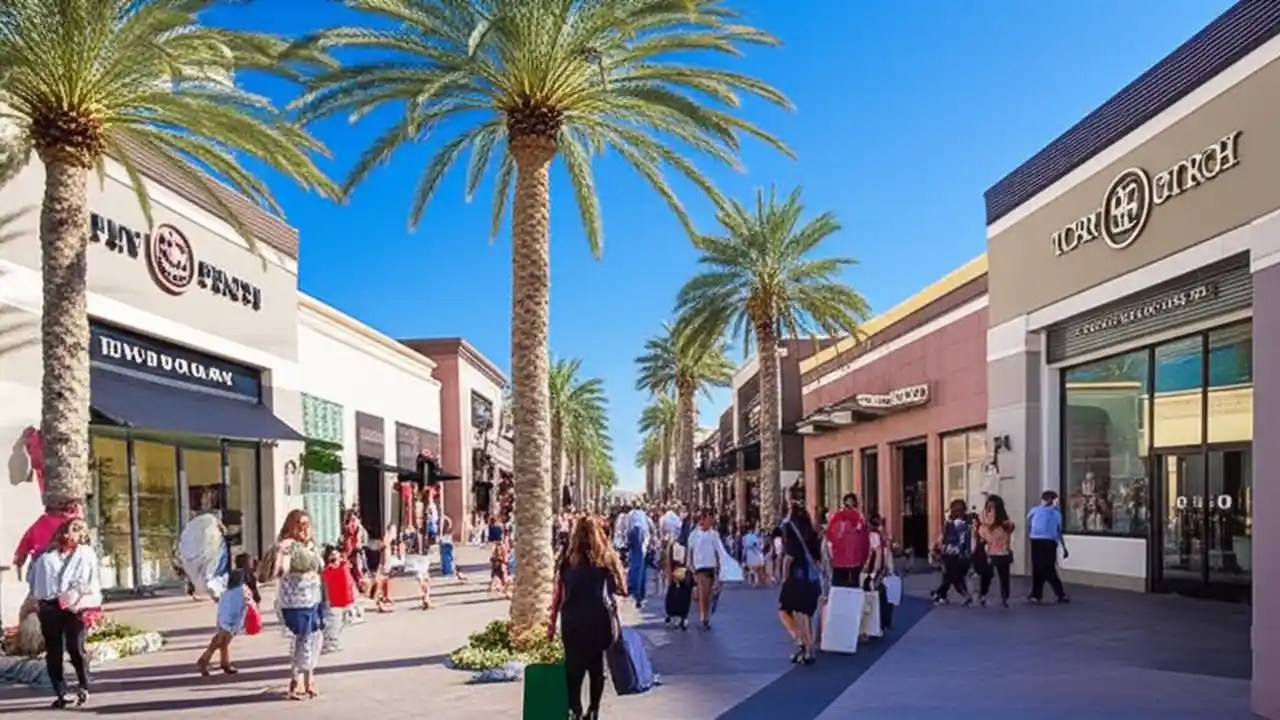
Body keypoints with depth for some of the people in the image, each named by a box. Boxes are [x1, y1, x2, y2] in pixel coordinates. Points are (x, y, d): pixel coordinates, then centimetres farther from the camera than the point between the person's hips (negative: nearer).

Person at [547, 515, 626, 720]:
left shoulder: (567, 559, 2)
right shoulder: (606, 558, 0)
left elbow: (558, 592, 0)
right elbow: (621, 589, 4)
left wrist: (552, 622, 5)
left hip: (573, 621, 0)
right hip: (599, 620, 0)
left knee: (574, 666, 10)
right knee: (597, 666, 13)